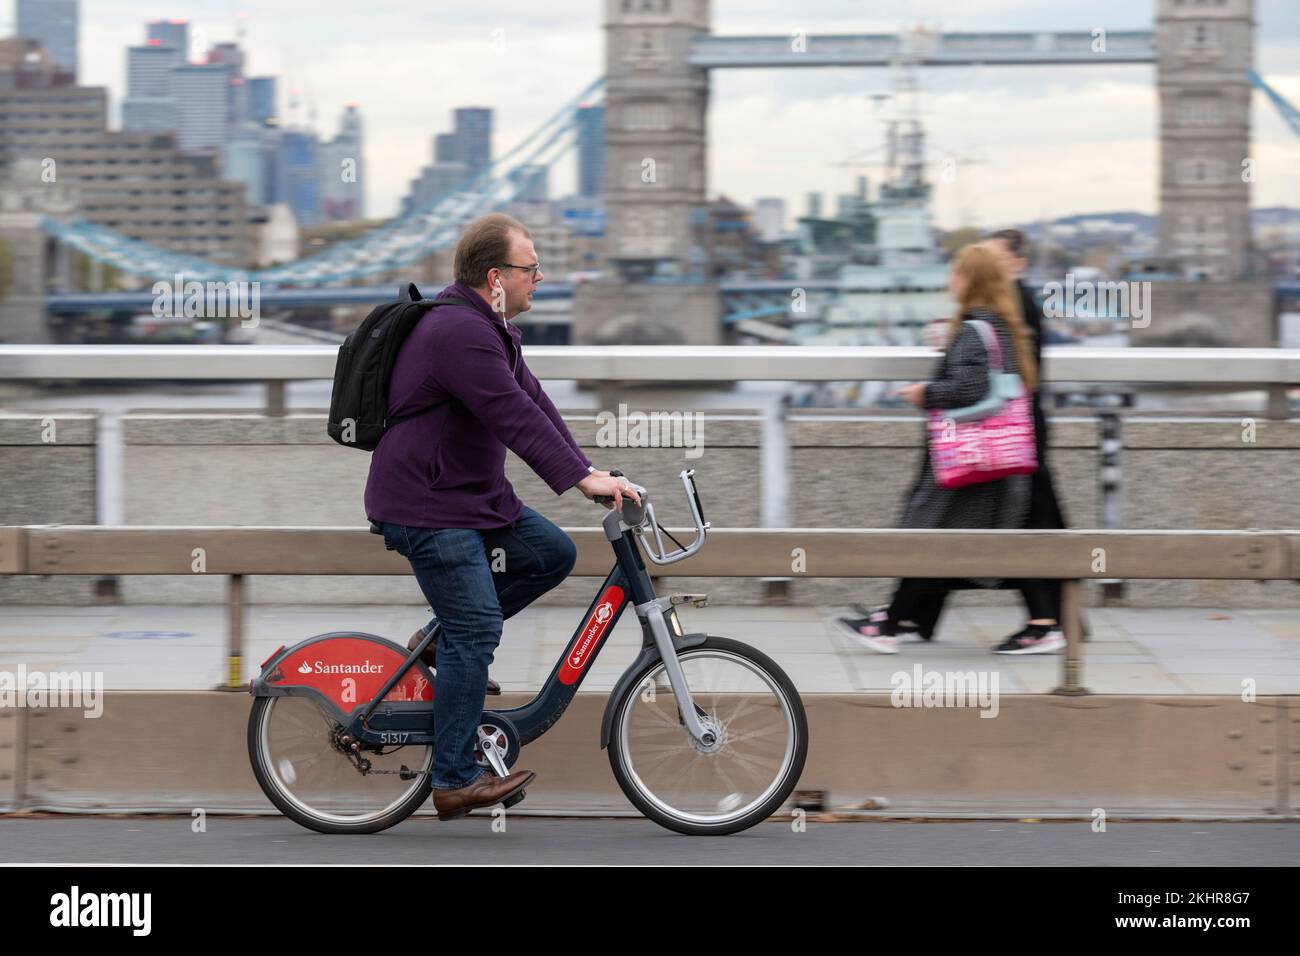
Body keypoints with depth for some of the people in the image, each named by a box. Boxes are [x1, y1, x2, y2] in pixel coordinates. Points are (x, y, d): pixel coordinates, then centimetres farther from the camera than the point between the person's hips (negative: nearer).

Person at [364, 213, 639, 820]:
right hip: (426, 508, -10)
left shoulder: (489, 327, 12)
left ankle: (441, 639, 15)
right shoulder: (459, 333, -23)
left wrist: (587, 472, 4)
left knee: (553, 554, 9)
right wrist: (582, 478, -29)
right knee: (477, 632, -10)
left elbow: (532, 399, 11)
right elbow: (515, 417, -28)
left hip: (474, 497, 10)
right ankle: (455, 784, -3)